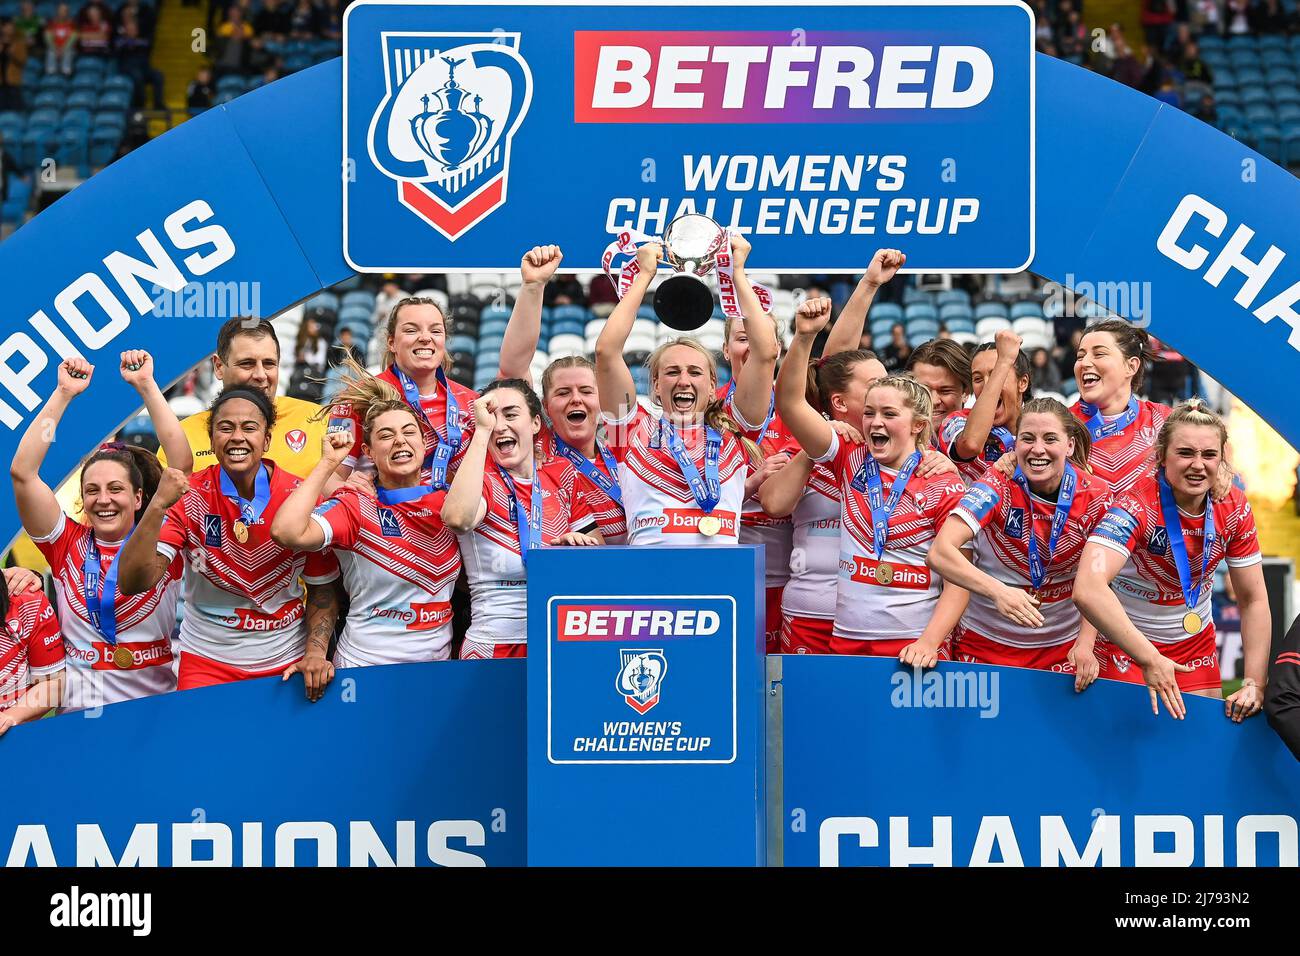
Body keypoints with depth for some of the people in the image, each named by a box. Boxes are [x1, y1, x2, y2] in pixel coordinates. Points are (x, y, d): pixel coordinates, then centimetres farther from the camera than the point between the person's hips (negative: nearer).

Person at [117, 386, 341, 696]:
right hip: (207, 659, -1)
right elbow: (132, 583, -20)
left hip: (286, 663, 1)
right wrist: (158, 505, -30)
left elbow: (323, 589, 0)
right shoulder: (188, 497, -11)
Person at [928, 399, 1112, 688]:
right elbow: (940, 552, -30)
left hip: (1062, 646, 2)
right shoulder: (999, 485, -18)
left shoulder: (1095, 495, -10)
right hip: (985, 642, -2)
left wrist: (1085, 645, -16)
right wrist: (998, 591, -45)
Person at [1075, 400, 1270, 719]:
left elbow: (1253, 600, -2)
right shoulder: (1136, 505, -28)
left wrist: (1254, 684, -12)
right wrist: (1150, 660, -47)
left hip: (1197, 642, 5)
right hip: (1127, 643, -5)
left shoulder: (1234, 508, -11)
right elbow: (1088, 589, -44)